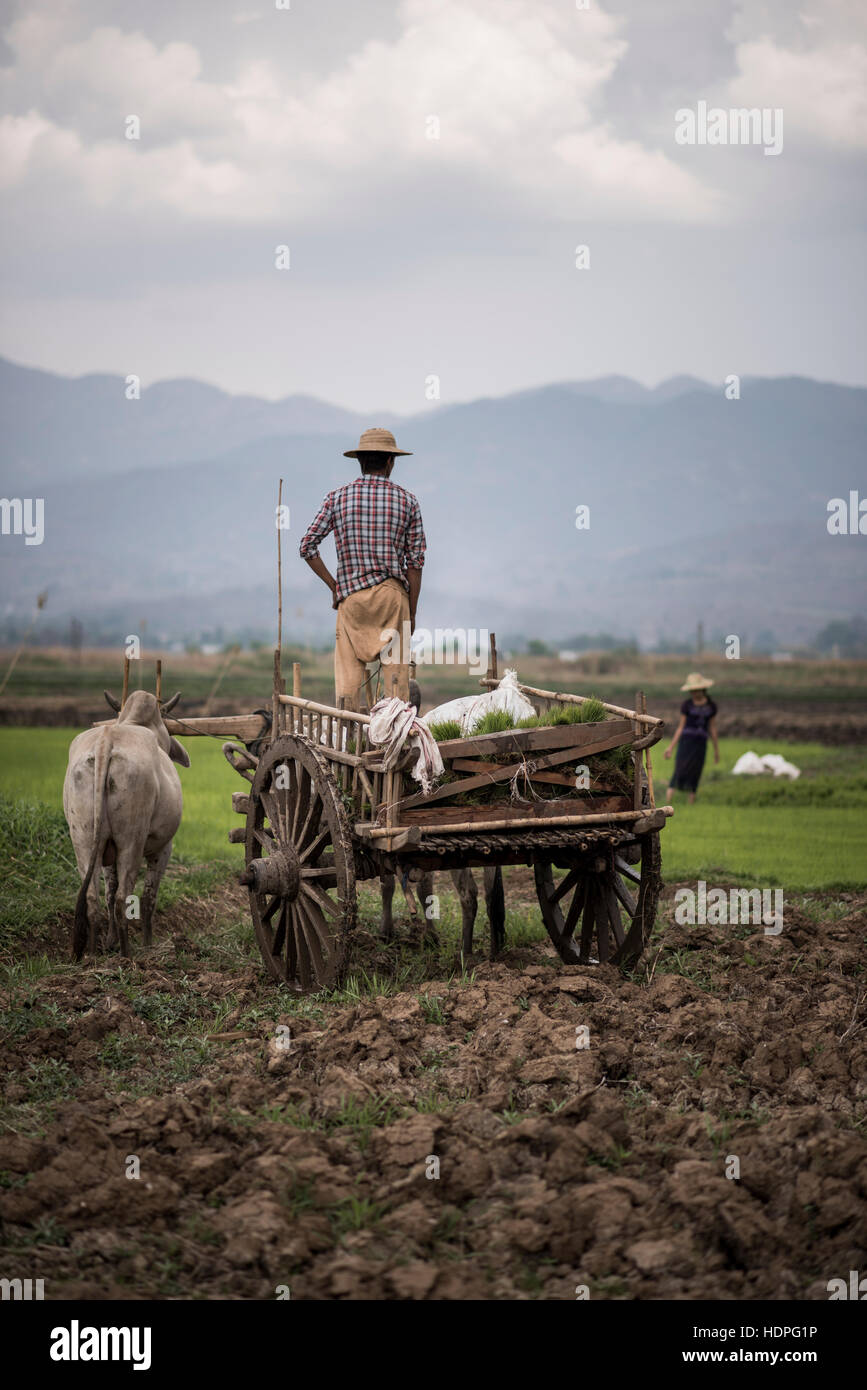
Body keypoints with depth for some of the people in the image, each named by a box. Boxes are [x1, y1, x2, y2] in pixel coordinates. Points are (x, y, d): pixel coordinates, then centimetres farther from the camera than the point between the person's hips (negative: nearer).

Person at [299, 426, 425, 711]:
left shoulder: (337, 498, 3)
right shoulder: (407, 501, 4)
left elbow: (307, 548, -1)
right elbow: (415, 562, 2)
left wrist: (333, 586, 9)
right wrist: (411, 612, 8)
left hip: (351, 594, 0)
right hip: (393, 593, 0)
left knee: (349, 670, 0)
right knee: (395, 671, 1)